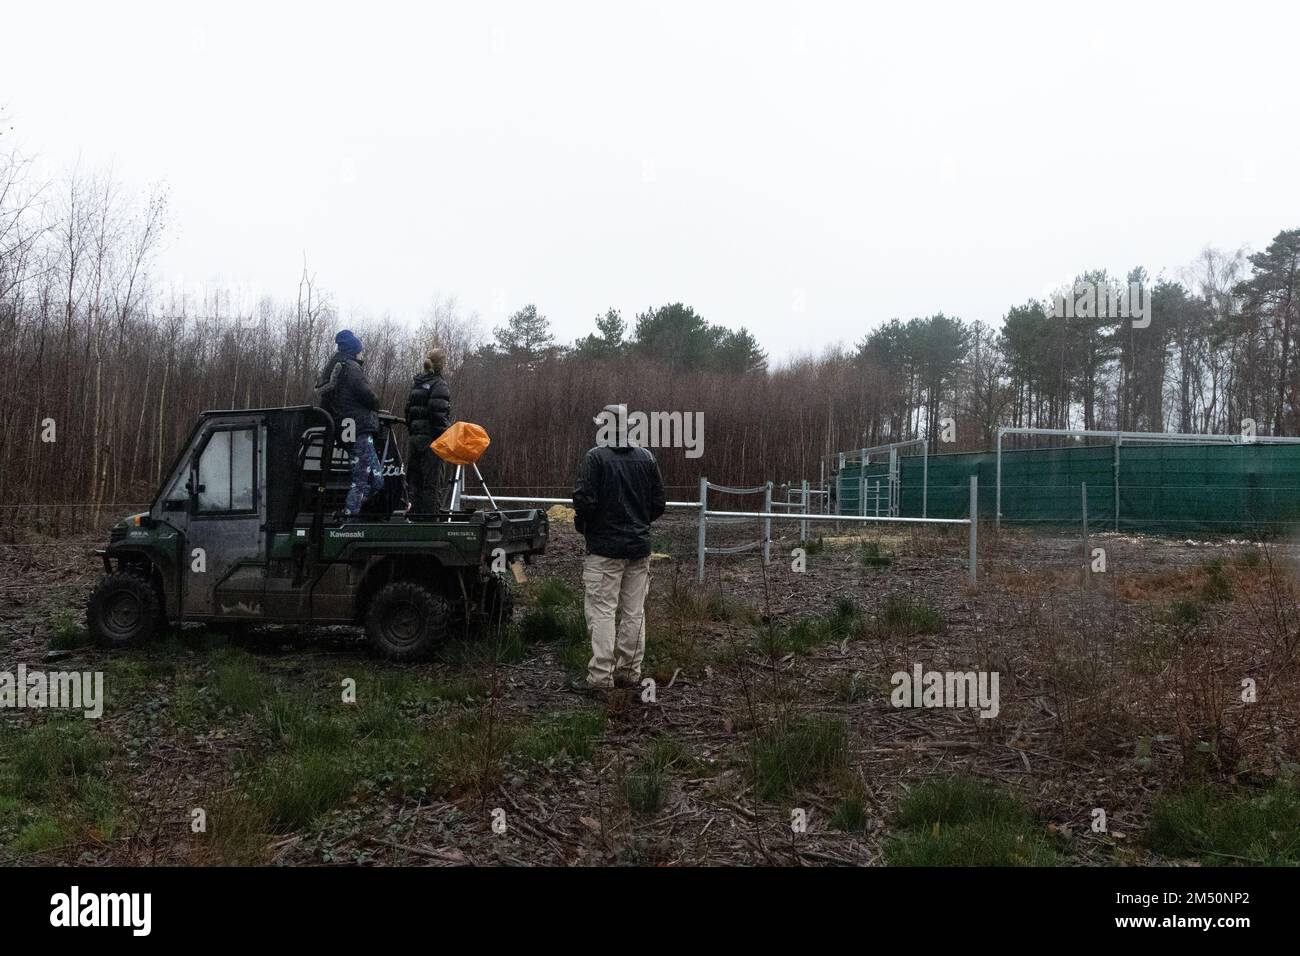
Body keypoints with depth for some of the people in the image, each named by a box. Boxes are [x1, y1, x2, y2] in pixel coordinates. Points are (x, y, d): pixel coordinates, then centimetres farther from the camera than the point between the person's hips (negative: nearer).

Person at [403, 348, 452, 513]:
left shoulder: (416, 384, 15)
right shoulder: (439, 385, -9)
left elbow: (408, 411, 17)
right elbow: (440, 415, -17)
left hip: (413, 437, 7)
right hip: (430, 439, -7)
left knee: (414, 482, 10)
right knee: (432, 483, -4)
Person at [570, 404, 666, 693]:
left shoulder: (596, 457, -11)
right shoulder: (647, 458, 6)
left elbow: (584, 500, -17)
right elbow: (658, 503, 8)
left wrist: (581, 525, 3)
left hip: (605, 548, -5)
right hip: (639, 546, 6)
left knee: (602, 611, -3)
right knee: (634, 612, 10)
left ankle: (600, 677, -4)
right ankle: (629, 672, 17)